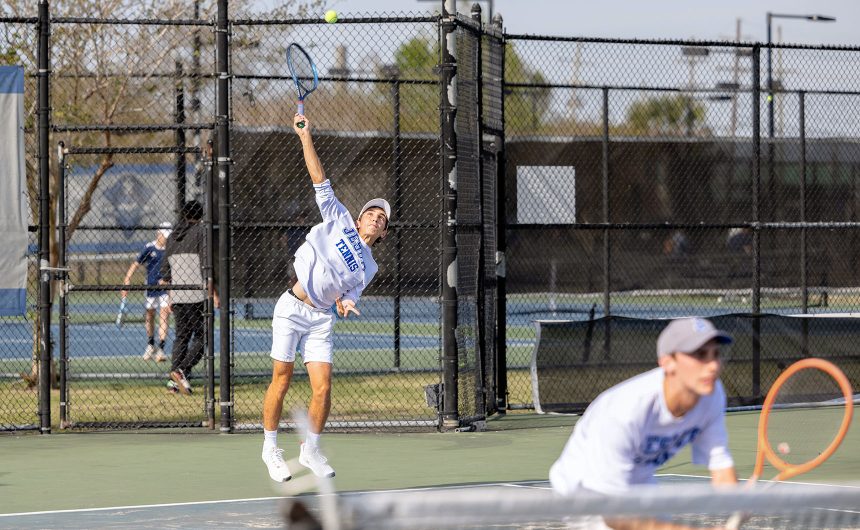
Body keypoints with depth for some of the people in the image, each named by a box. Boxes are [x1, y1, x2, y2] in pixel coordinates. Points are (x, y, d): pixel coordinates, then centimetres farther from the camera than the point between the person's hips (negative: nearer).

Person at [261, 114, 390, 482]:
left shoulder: (368, 268, 14)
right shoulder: (339, 221, 7)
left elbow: (347, 297, 11)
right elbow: (320, 182, 5)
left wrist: (346, 306, -14)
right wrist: (306, 138, 1)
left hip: (321, 319, 3)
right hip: (291, 309, -3)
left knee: (323, 386, -6)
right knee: (282, 380, -3)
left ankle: (310, 450, 13)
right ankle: (270, 448, 10)